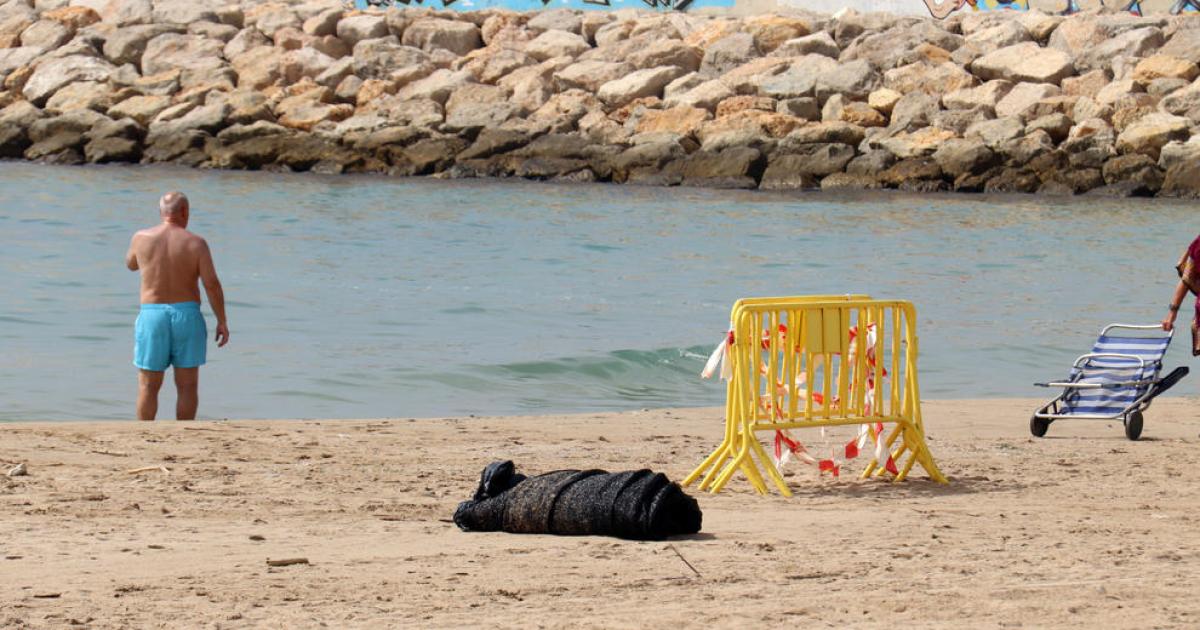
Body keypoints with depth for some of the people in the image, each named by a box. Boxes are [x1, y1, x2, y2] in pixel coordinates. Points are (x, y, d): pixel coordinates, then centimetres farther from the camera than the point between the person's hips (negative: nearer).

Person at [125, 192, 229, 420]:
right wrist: (222, 321, -1)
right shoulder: (195, 243, -5)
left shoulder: (142, 238, 0)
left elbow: (131, 264, 21)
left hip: (152, 316, 1)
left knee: (148, 386, 7)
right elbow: (212, 284, -9)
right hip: (187, 315, -1)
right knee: (187, 386, 7)